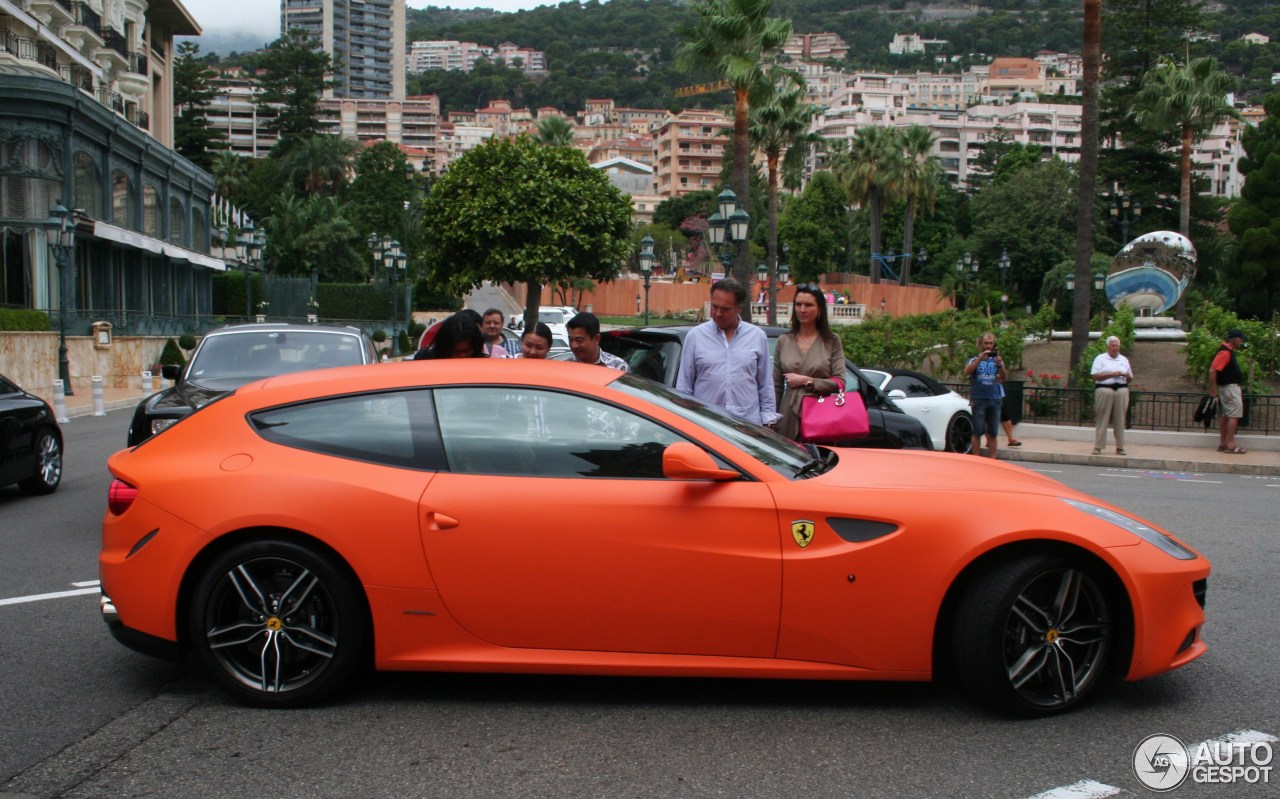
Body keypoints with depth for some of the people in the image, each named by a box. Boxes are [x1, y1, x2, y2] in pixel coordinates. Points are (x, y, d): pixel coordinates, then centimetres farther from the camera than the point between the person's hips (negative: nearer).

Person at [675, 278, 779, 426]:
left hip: (749, 425, 1)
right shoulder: (695, 336, 5)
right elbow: (684, 385, 6)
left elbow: (766, 384, 11)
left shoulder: (758, 336, 8)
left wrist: (768, 421, 7)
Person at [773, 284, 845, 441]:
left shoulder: (832, 341, 5)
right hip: (790, 416, 2)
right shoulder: (783, 341, 10)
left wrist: (806, 381, -7)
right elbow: (776, 386, 10)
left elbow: (839, 382, -2)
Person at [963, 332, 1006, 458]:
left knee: (993, 433, 4)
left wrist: (1000, 365, -19)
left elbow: (1004, 378, 0)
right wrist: (980, 358, -25)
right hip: (978, 400, -2)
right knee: (978, 432, -1)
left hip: (994, 400, 3)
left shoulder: (997, 359, 11)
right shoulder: (974, 360, 5)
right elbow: (967, 372, -15)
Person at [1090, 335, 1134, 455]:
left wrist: (1127, 376, -4)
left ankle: (1120, 447, 7)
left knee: (1120, 420, 2)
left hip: (1121, 390, 4)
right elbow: (1095, 375, -6)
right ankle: (1098, 446, -2)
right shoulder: (1100, 358, 5)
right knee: (1102, 419, -5)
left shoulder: (1124, 359, 18)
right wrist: (1112, 374, -13)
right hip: (1105, 390, -4)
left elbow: (1130, 378, 20)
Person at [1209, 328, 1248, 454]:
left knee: (1224, 415, 11)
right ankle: (1230, 444, -6)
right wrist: (1213, 389, -24)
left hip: (1229, 387, 10)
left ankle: (1223, 443, 15)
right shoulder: (1225, 352, -19)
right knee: (1234, 415, -8)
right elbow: (1213, 370, -26)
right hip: (1230, 387, -10)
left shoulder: (1228, 351, 14)